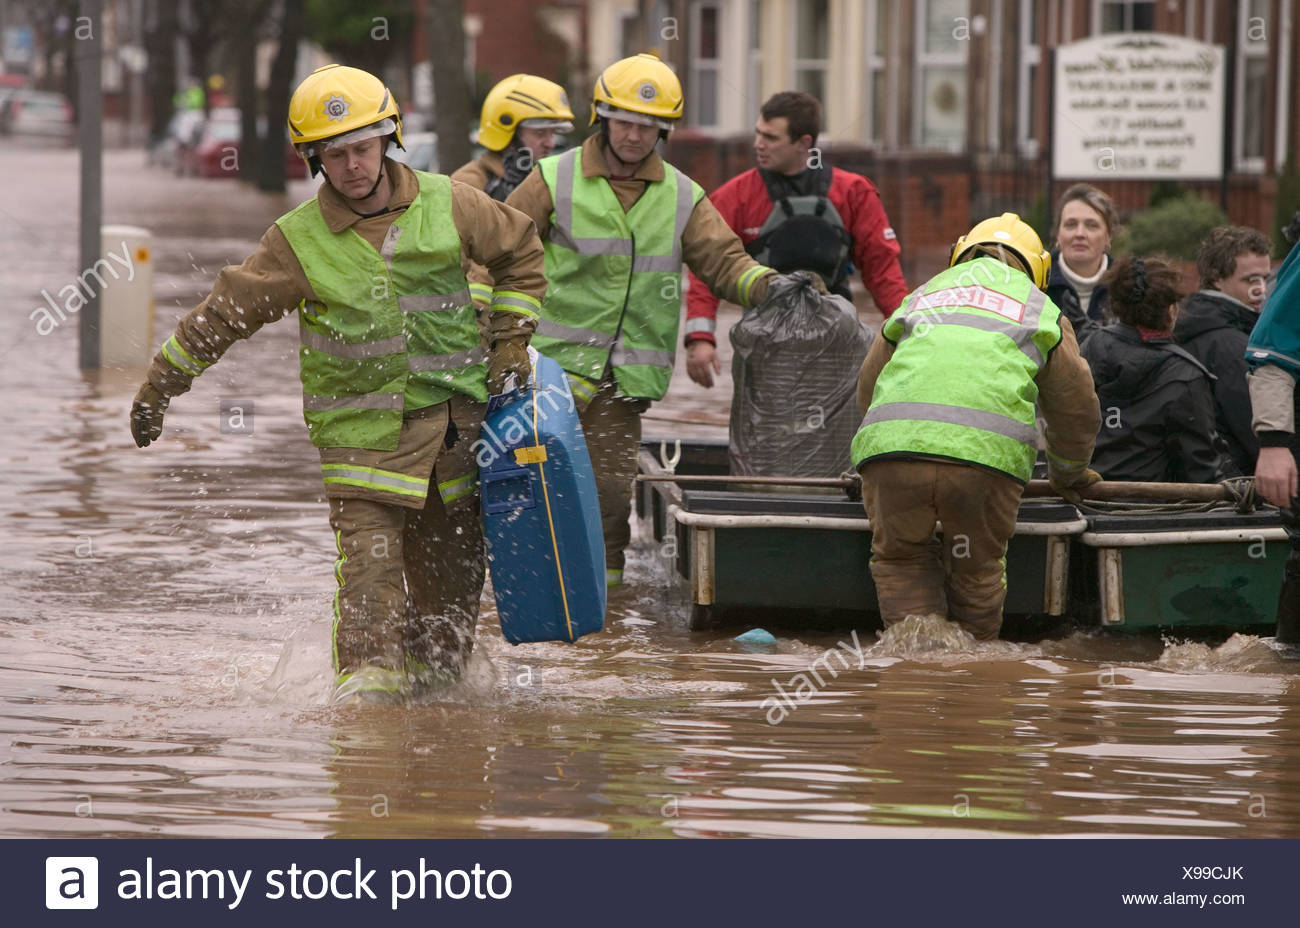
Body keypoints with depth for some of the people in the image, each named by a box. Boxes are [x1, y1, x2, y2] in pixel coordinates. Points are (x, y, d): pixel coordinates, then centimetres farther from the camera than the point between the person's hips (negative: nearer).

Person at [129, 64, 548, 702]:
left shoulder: (447, 205, 0)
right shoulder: (300, 241, -5)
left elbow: (519, 251, 16)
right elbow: (225, 313, 2)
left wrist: (511, 339, 10)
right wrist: (158, 389, 4)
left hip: (455, 410, 3)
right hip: (362, 424, -3)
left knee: (450, 554, 9)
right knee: (369, 551, -17)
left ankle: (434, 664, 26)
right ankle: (369, 673, -19)